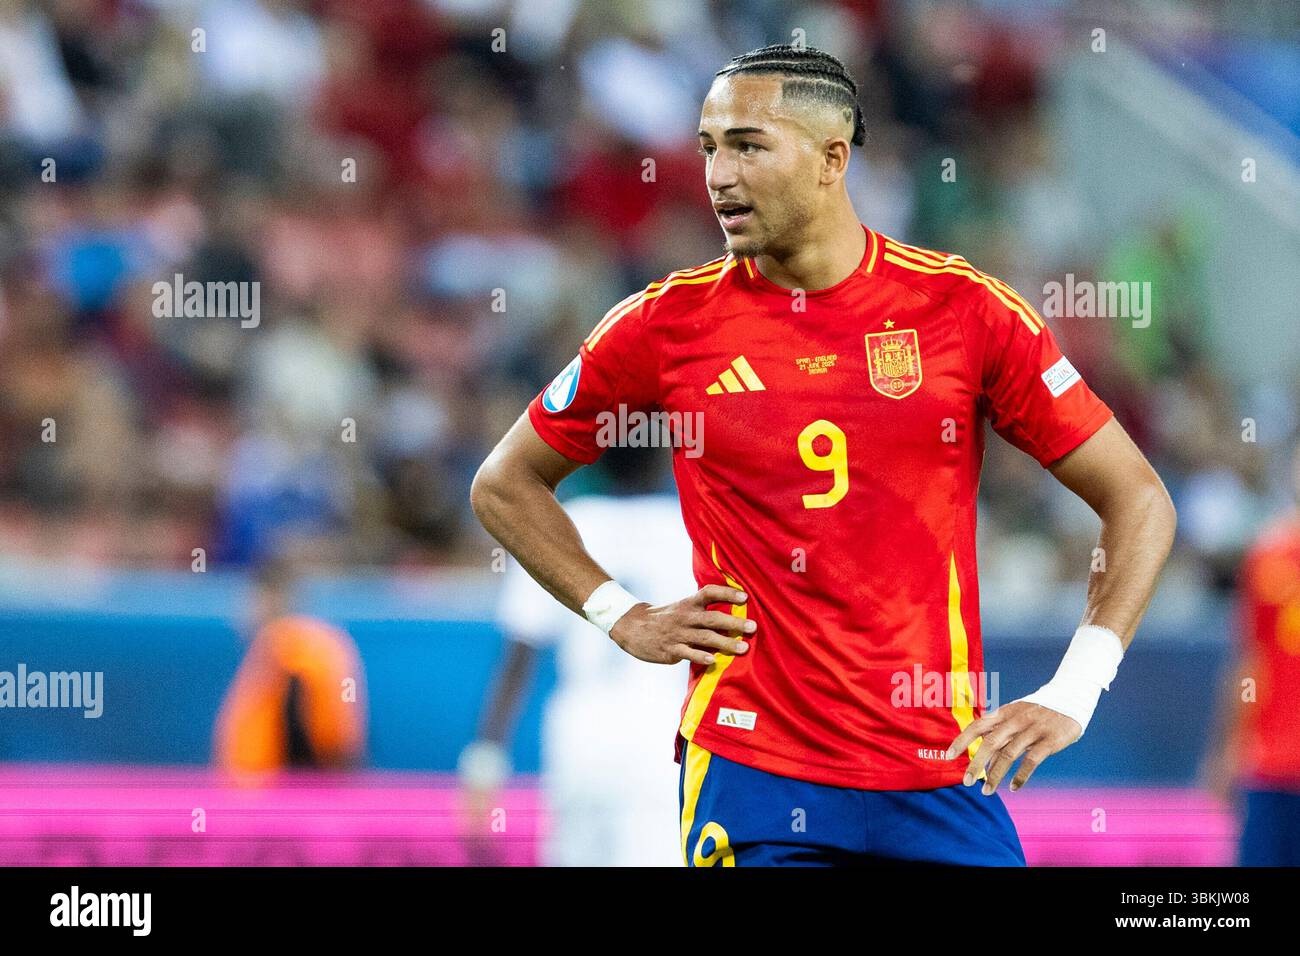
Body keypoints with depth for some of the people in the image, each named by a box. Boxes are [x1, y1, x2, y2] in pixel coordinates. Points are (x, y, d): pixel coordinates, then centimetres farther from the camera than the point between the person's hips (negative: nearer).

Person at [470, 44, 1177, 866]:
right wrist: (626, 619, 4)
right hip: (750, 769, 0)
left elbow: (1139, 501, 3)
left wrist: (1072, 696, -6)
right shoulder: (668, 324, 1)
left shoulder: (965, 308, -1)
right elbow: (504, 486, 15)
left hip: (942, 777, 0)